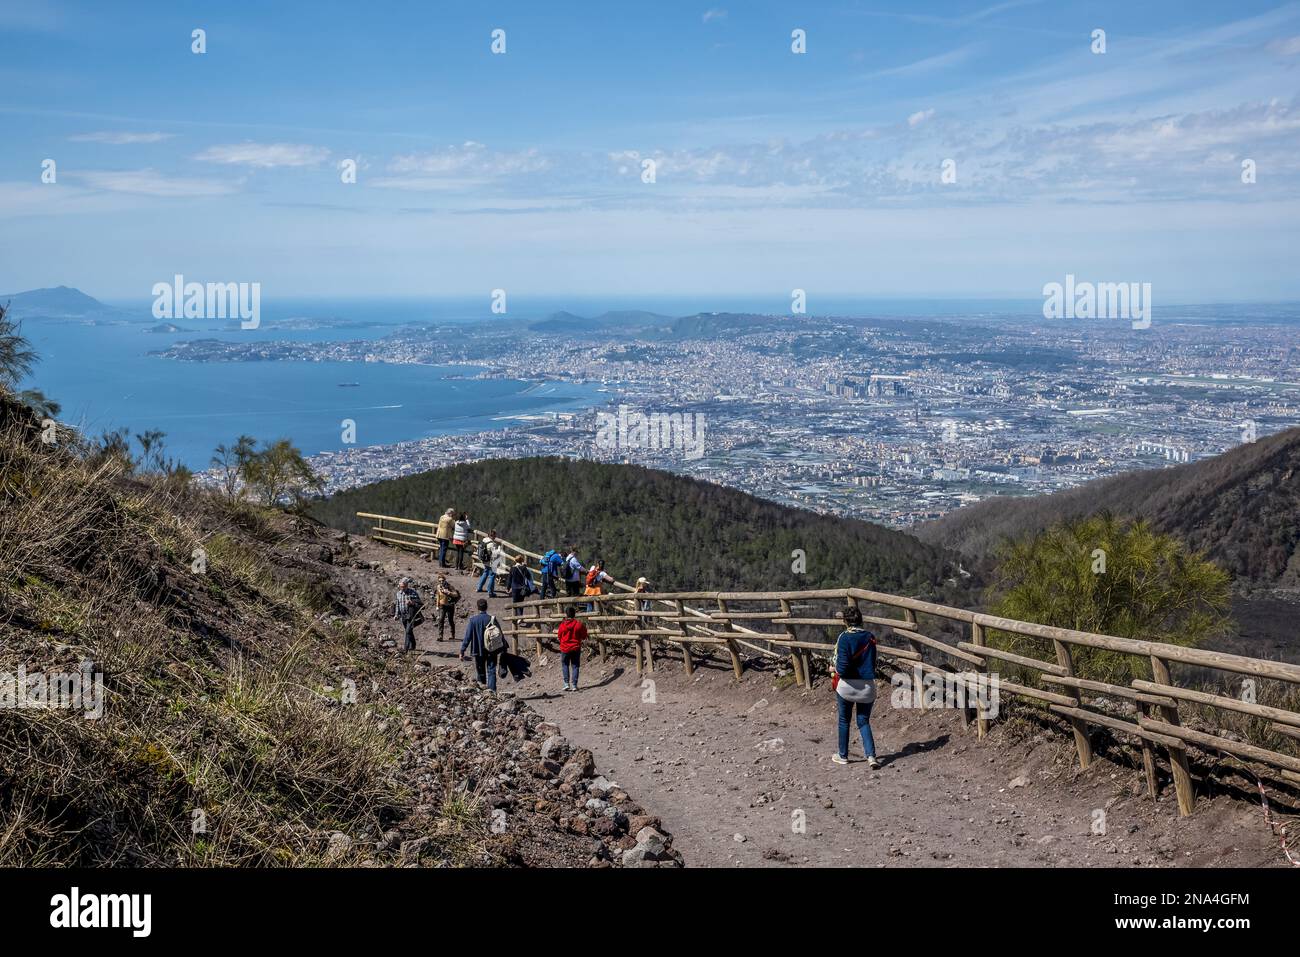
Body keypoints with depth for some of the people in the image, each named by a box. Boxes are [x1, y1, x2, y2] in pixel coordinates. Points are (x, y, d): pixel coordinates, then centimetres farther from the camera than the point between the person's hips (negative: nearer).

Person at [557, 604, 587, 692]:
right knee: (575, 666, 8)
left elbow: (560, 636, 2)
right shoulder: (579, 624, -9)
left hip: (565, 648, 0)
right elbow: (584, 637, 1)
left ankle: (566, 683, 2)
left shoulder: (562, 625, -11)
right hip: (576, 648, 0)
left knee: (565, 665, 13)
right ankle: (574, 685, 4)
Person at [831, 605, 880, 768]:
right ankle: (871, 756, -5)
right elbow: (872, 662, 10)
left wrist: (837, 675, -1)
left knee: (844, 720, 15)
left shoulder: (844, 637, -13)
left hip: (847, 684, -3)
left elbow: (843, 664, -19)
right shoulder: (870, 637, 3)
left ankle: (843, 756, 24)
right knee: (864, 721, 12)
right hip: (867, 684, 3)